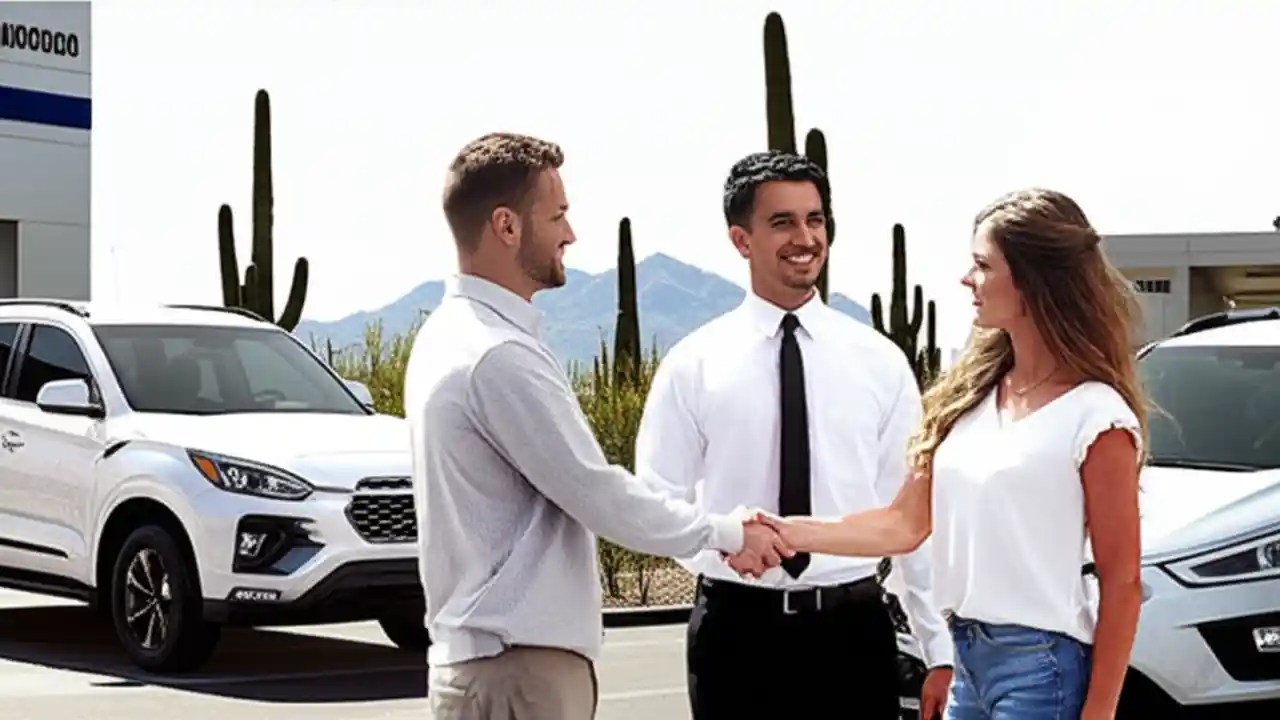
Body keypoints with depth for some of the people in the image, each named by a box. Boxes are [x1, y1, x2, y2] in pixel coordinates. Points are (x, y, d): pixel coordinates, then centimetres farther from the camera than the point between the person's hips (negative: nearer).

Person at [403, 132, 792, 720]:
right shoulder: (500, 356, -20)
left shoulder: (452, 334, 12)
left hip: (482, 656, 10)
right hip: (519, 670, -10)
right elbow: (602, 497, -18)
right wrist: (727, 534, -5)